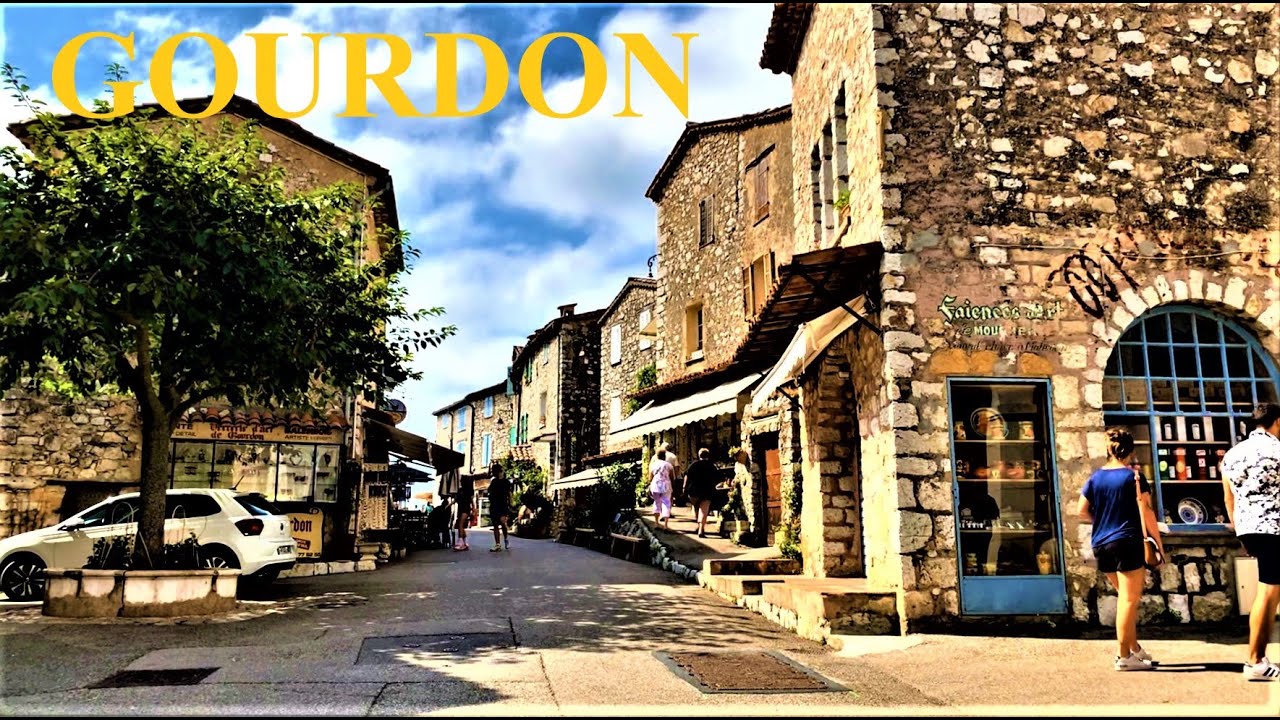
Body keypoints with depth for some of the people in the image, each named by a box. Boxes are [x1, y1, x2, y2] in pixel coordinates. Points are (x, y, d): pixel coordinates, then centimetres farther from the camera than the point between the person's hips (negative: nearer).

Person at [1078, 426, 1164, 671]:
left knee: (1126, 598, 19)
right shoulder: (1134, 477, -6)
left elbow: (1082, 510, 8)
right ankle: (1124, 656, 0)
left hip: (1101, 545, 6)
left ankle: (1134, 648, 25)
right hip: (1128, 543, -6)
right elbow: (1146, 512, -10)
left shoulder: (1095, 477, 7)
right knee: (1129, 600, -1)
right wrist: (1159, 542, -3)